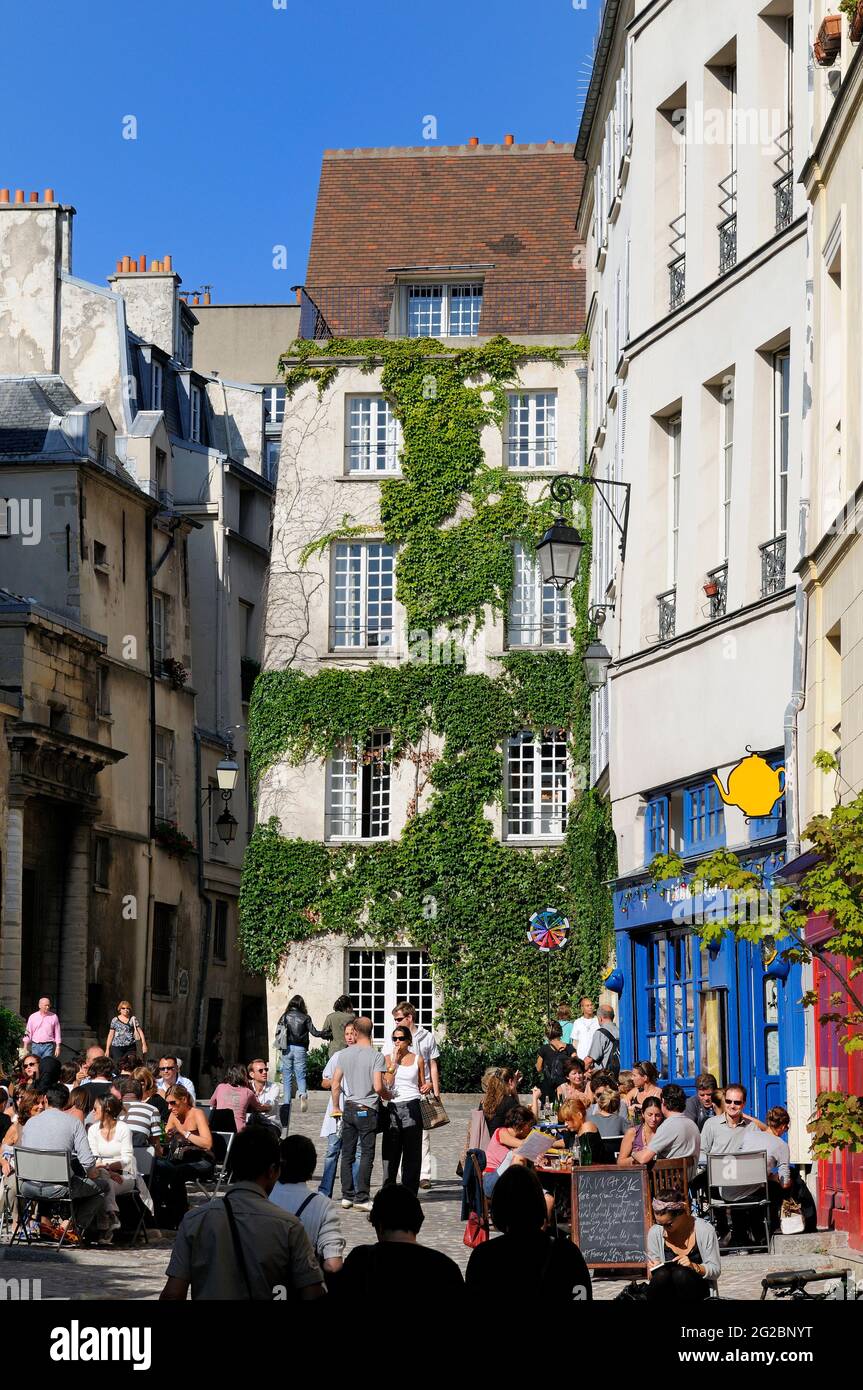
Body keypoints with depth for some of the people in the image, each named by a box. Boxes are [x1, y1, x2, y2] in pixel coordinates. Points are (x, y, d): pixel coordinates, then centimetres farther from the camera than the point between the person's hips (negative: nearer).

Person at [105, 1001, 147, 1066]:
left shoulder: (133, 1019, 8)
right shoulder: (115, 1020, 9)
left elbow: (140, 1032, 7)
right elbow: (110, 1035, 11)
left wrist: (144, 1044, -3)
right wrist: (107, 1049, 8)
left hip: (130, 1047, 0)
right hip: (117, 1047, 0)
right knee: (118, 1064, -9)